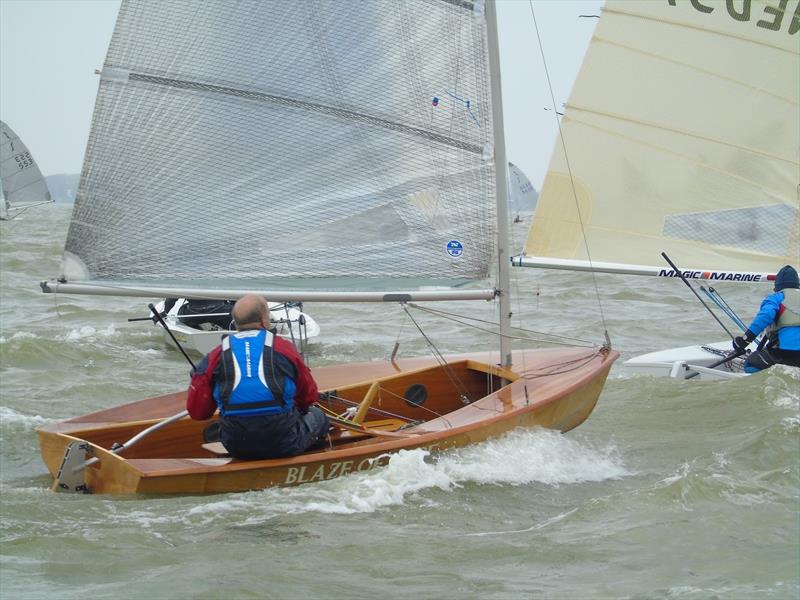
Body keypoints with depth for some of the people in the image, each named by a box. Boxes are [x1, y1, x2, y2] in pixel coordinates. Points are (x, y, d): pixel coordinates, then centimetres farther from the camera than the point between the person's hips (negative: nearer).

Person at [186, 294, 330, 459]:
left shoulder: (215, 356, 1)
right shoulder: (284, 348, -1)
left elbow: (197, 412, 2)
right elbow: (309, 398, 10)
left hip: (236, 449, 0)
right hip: (284, 448, 0)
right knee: (317, 416, 30)